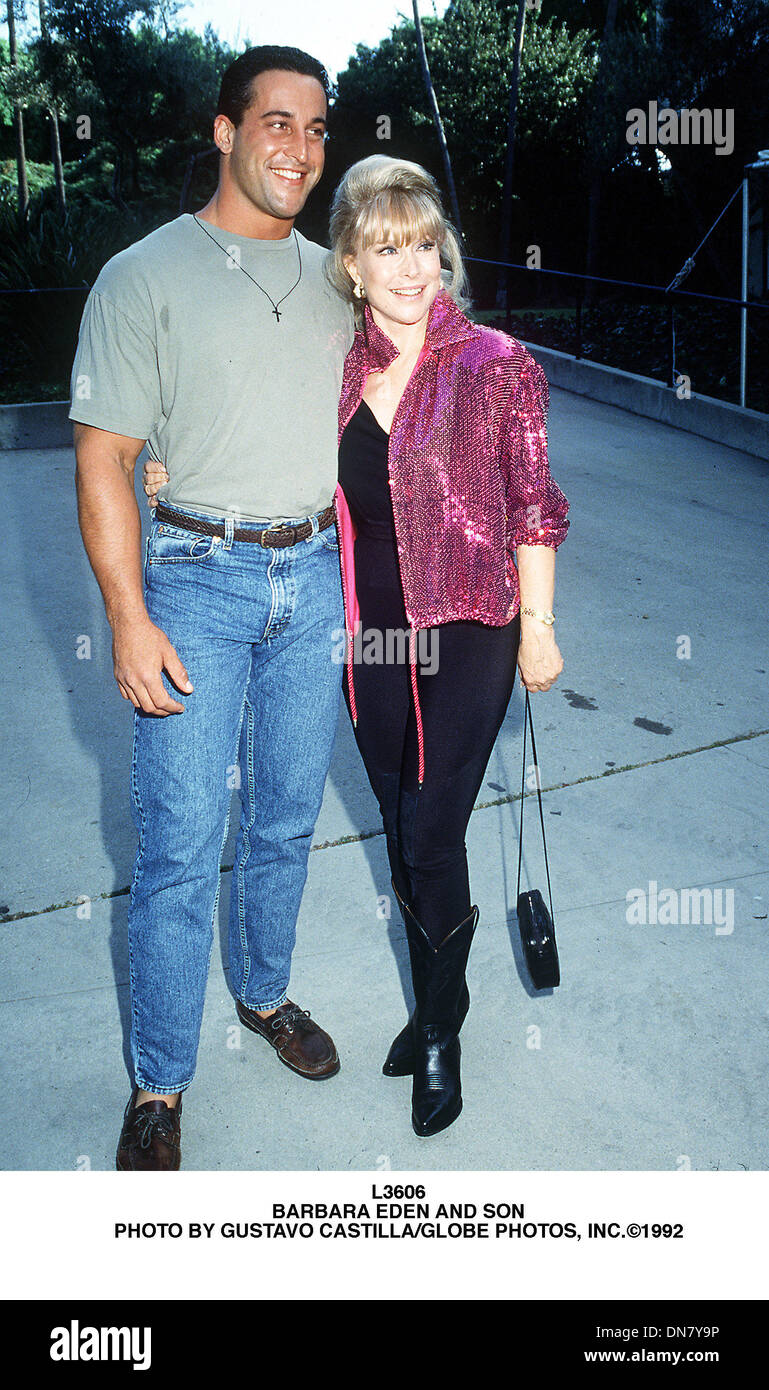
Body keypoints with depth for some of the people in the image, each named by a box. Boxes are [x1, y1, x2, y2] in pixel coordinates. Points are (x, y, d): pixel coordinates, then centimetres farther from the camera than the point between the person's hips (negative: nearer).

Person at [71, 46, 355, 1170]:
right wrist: (130, 622, -15)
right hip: (198, 577, -4)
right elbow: (102, 459, -7)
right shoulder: (146, 276, -3)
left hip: (316, 577, 5)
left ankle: (265, 993, 37)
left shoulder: (334, 279, 12)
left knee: (287, 821, 14)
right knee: (180, 844, -2)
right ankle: (159, 1087, 14)